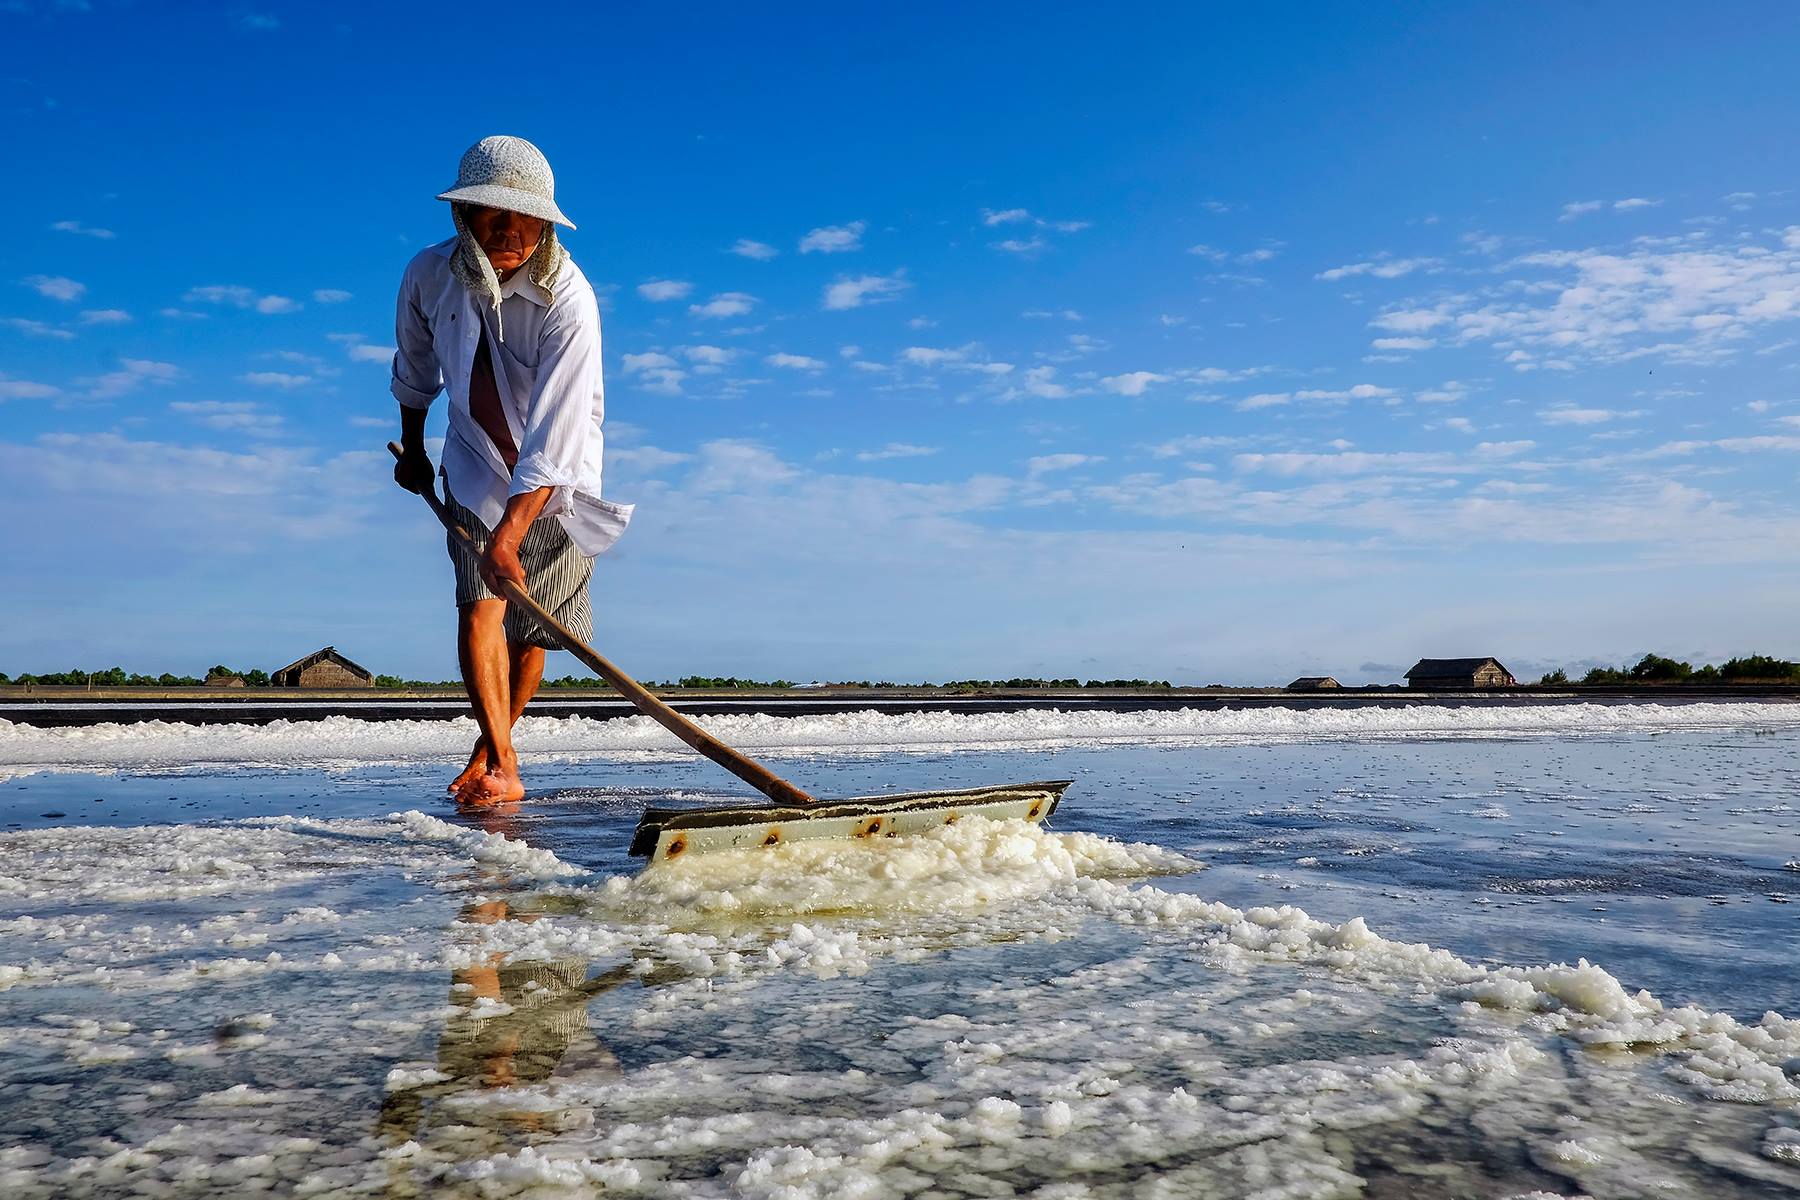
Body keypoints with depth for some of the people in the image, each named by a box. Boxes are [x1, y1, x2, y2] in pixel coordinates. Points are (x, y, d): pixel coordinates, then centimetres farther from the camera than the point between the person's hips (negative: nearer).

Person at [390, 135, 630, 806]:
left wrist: (509, 534, -43)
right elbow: (414, 366, 10)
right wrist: (411, 447, 21)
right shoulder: (429, 274, -14)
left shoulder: (568, 299, -29)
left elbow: (553, 437, -36)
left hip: (555, 476, -2)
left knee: (531, 628, 3)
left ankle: (491, 745, 26)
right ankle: (502, 768, -14)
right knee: (479, 603, -16)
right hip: (476, 462, 2)